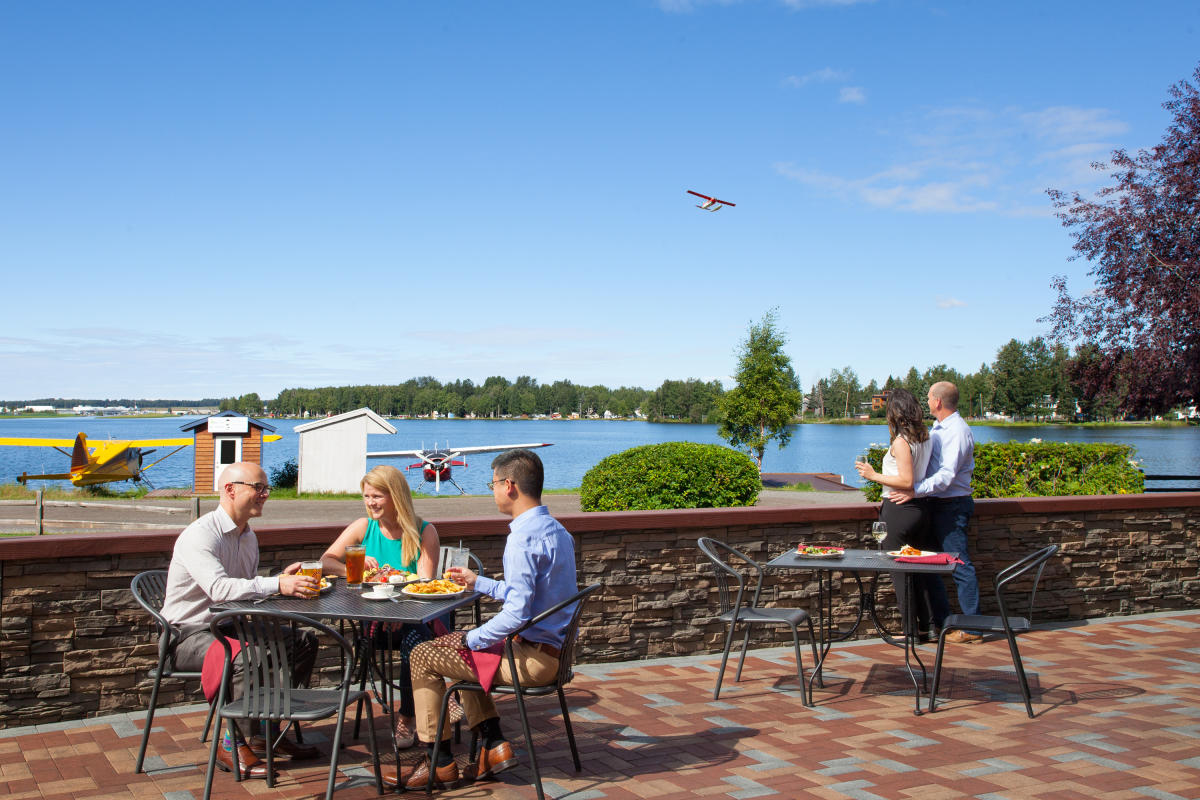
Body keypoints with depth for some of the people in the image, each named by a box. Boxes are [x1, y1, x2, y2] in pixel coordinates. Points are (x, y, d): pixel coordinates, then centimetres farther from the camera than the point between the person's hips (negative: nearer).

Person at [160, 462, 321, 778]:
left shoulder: (248, 537, 11)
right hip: (189, 635, -9)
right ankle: (232, 746, -16)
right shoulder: (200, 535, -19)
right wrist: (277, 585, -42)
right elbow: (219, 587, -35)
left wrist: (285, 580, -4)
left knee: (304, 640, -1)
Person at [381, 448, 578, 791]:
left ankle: (439, 765, 10)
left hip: (534, 658, -10)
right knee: (458, 644, 27)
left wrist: (470, 640, -12)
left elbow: (517, 613, -26)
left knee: (423, 656, 0)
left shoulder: (523, 537, -22)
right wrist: (478, 583, 24)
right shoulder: (556, 530, 9)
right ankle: (494, 744, 21)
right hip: (554, 649, 10)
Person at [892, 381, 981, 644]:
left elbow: (946, 476, -24)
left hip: (952, 506, -10)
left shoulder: (957, 432, -15)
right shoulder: (938, 428, 15)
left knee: (960, 566, -6)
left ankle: (973, 627, 0)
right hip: (936, 504, 10)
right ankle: (941, 622, 20)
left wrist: (915, 491, -29)